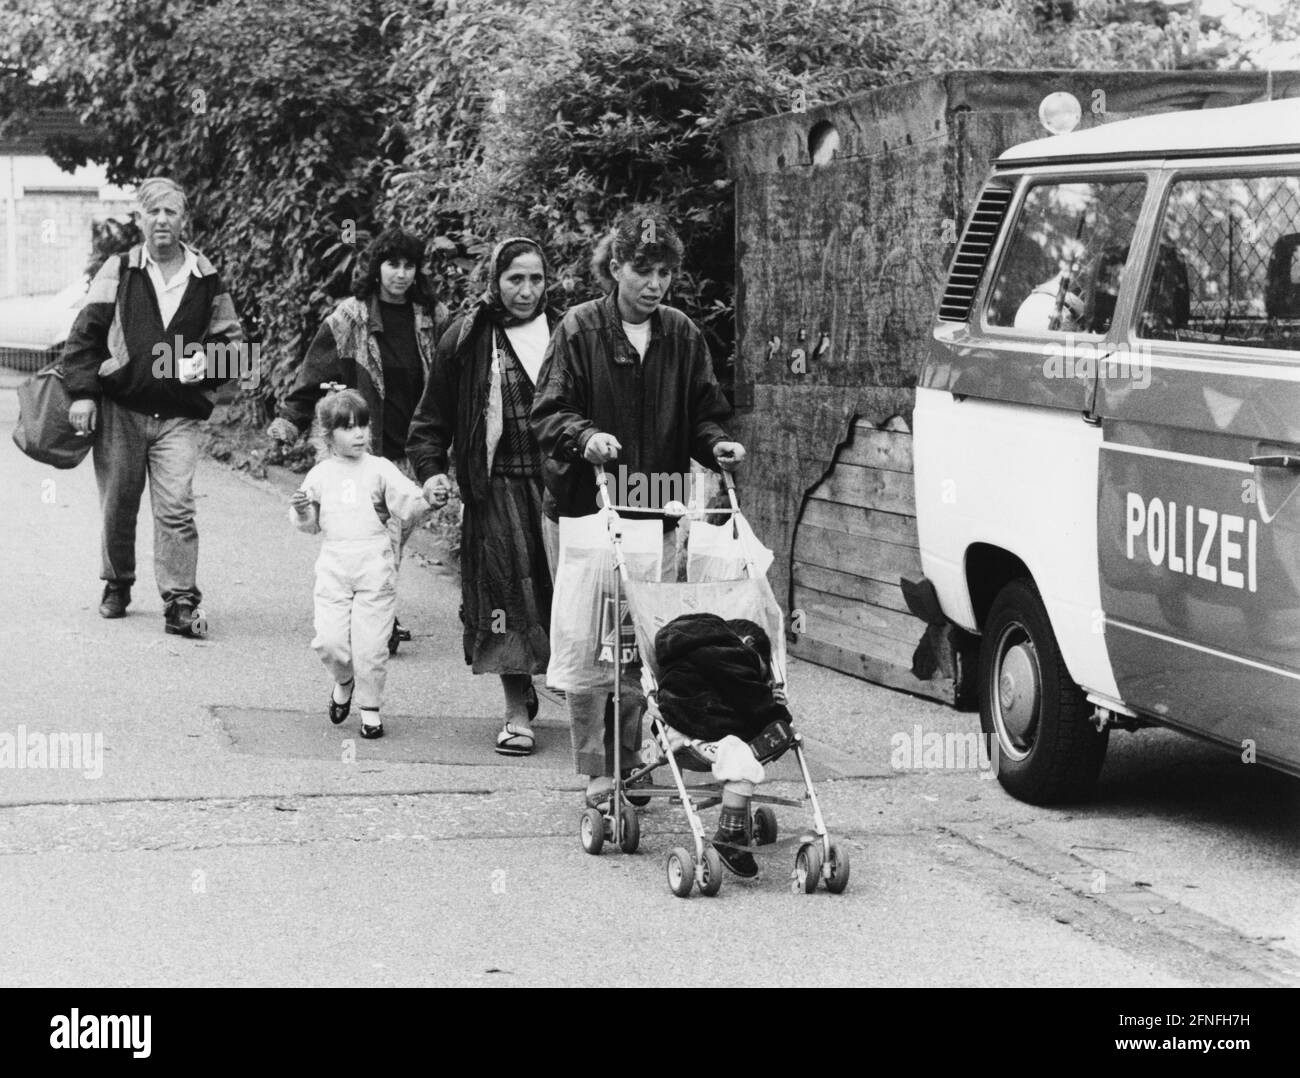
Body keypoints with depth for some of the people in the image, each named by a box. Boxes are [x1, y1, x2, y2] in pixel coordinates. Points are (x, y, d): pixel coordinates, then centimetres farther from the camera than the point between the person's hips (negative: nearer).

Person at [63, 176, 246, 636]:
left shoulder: (207, 279, 5)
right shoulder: (118, 271, 2)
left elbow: (232, 340, 14)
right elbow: (85, 334, 2)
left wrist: (208, 362, -7)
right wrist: (82, 392, -6)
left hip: (179, 415, 0)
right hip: (119, 408, 1)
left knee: (176, 508, -10)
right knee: (117, 506, 10)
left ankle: (181, 603, -9)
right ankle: (117, 585, 30)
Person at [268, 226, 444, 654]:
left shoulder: (432, 318, 8)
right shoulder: (351, 317, 0)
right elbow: (317, 371, 1)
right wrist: (291, 418, -6)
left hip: (415, 449, 3)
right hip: (371, 447, -3)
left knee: (398, 535, 5)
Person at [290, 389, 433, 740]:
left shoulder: (380, 469, 3)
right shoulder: (320, 475, 9)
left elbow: (409, 510, -2)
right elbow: (312, 524, 17)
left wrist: (415, 502, -24)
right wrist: (302, 511, -4)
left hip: (374, 566, -2)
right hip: (334, 566, 2)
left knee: (370, 644, -3)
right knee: (329, 641, -7)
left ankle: (370, 708, 13)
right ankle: (343, 682, 24)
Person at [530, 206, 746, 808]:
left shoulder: (682, 335, 9)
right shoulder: (580, 329, -2)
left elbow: (702, 414, 14)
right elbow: (548, 417, -6)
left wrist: (717, 444, -8)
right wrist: (586, 437, -25)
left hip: (656, 515, 3)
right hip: (583, 511, -3)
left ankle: (627, 758, 14)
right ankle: (594, 770, 3)